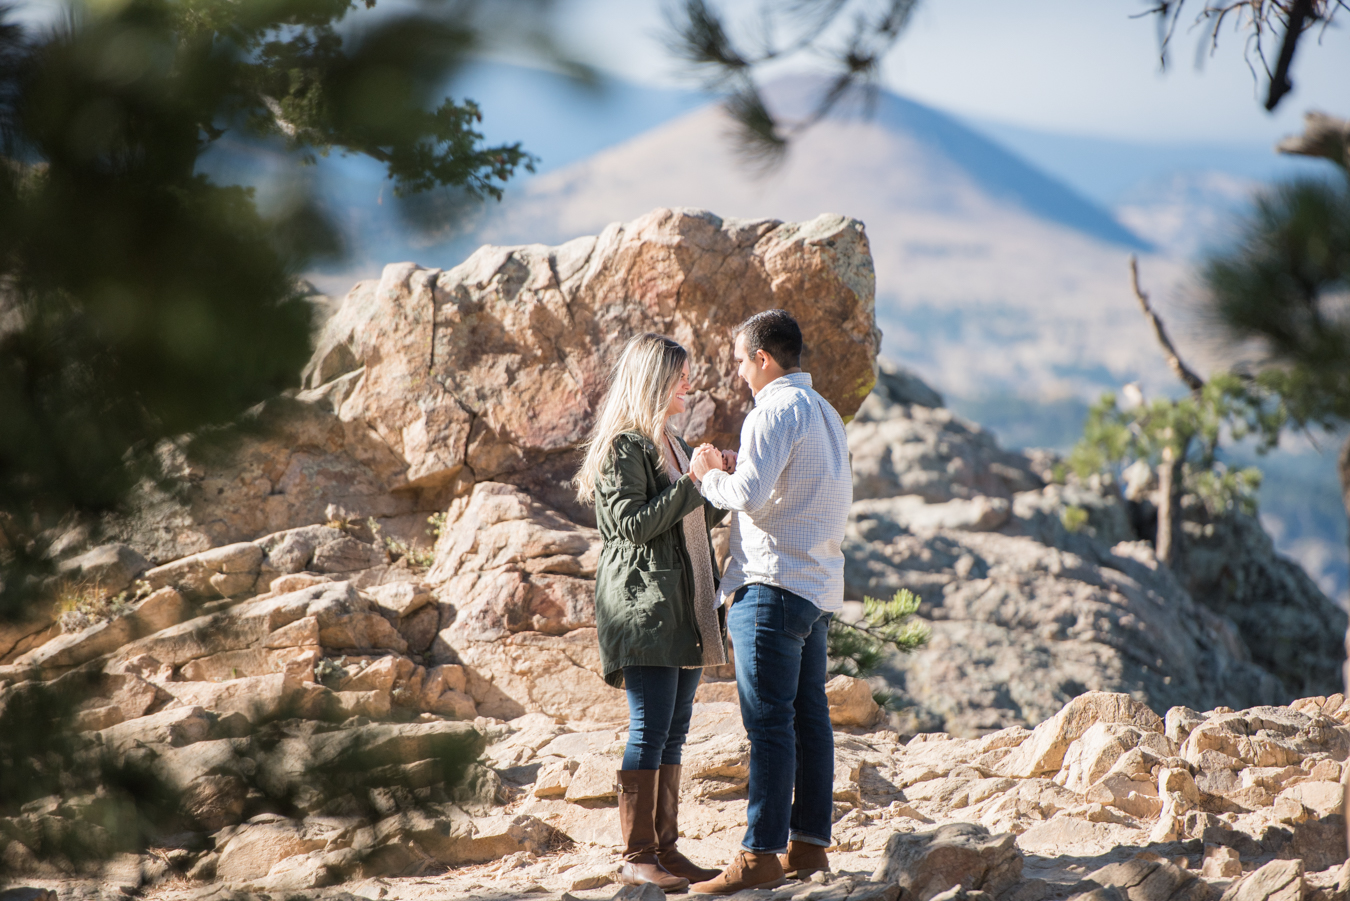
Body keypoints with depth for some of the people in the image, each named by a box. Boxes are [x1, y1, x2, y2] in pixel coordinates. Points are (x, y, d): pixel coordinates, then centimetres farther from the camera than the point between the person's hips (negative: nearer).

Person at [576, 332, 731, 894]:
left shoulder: (671, 444, 21)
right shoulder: (622, 448, -8)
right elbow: (632, 525, -16)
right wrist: (693, 484, -16)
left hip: (685, 608, 9)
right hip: (644, 604, -9)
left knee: (674, 730, 8)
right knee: (650, 729, -9)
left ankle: (666, 848, 11)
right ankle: (636, 857, -6)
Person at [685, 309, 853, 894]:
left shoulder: (775, 412, -11)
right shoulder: (826, 414, 19)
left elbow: (749, 494, -20)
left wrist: (708, 477, -2)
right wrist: (729, 474, 20)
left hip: (772, 583, -10)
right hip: (818, 583, 10)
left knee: (768, 721, -10)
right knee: (809, 716, 10)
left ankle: (761, 854, -11)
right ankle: (810, 842, 12)